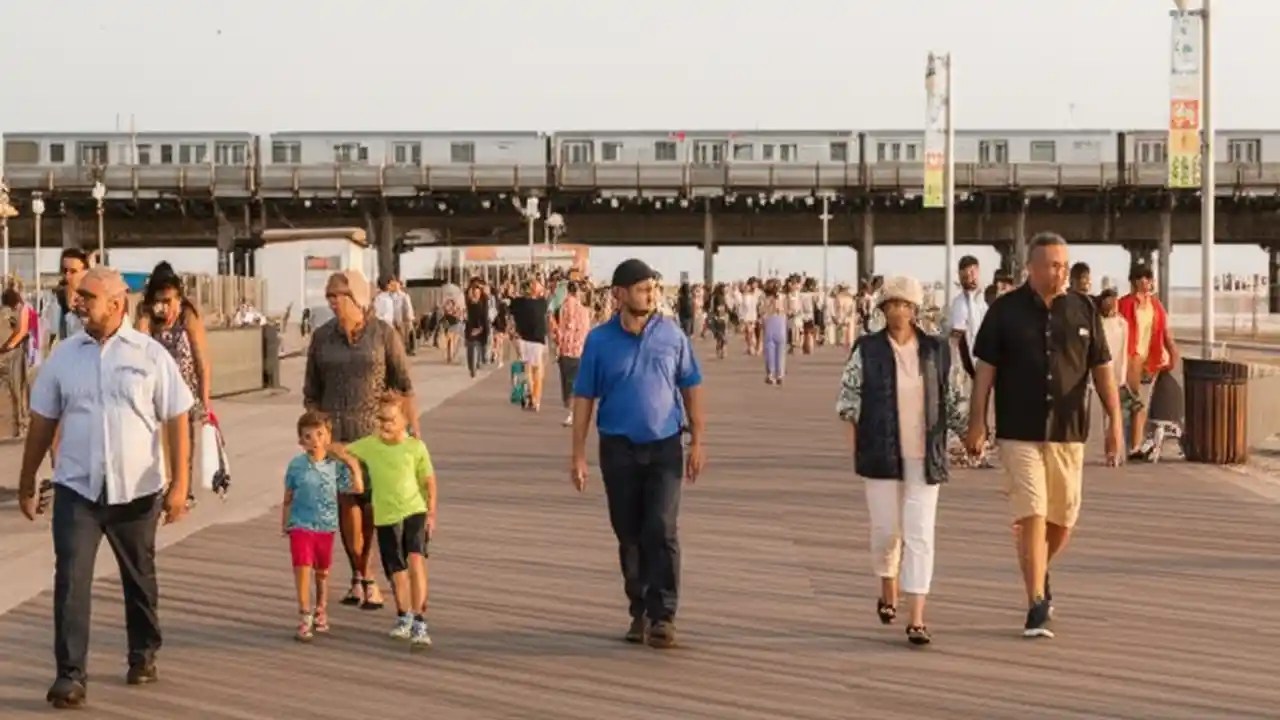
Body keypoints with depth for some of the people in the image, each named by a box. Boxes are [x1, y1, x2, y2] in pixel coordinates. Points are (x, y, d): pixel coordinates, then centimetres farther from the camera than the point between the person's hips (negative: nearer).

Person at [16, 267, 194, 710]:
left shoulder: (151, 355, -4)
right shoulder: (64, 356, 3)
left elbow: (176, 421, -4)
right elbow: (42, 422, 10)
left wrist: (180, 483, -11)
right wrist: (26, 482, 12)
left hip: (137, 490, -1)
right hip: (76, 489, 1)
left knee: (139, 578, 15)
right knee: (71, 580, -9)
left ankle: (143, 655, 34)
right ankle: (71, 674, -6)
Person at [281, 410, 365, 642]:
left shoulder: (336, 465, -4)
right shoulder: (296, 465, -5)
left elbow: (357, 488, -10)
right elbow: (288, 497, 4)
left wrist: (354, 466, -16)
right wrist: (284, 524, 6)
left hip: (326, 526, 2)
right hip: (300, 525, -2)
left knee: (322, 571, 16)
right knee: (302, 568, -13)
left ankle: (320, 611, 35)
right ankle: (304, 617, -6)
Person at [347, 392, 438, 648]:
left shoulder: (415, 447, -4)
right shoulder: (368, 445, -1)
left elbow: (429, 480, 3)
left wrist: (431, 513, -1)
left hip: (415, 512, -2)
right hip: (386, 517, 2)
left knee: (416, 561, -21)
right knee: (397, 571, 11)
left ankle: (419, 622, -18)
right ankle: (403, 617, 36)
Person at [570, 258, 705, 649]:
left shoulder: (672, 334, 0)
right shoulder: (599, 341, -2)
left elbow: (691, 389, 6)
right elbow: (584, 398, 2)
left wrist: (697, 441, 3)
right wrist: (578, 455, -1)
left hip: (664, 446, -1)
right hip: (619, 449, 1)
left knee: (661, 531, -11)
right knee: (629, 535, 9)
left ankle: (663, 614, -8)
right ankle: (639, 612, 22)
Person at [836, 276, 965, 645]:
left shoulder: (937, 350, 4)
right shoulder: (866, 350, 0)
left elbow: (951, 400, 12)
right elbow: (848, 397, 3)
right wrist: (854, 446, -4)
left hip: (924, 457, 1)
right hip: (881, 455, -1)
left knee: (920, 534, -5)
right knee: (886, 529, 5)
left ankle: (917, 619, -5)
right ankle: (888, 590, 35)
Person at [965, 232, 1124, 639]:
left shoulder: (1083, 310, 4)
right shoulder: (1005, 311, -1)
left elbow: (1101, 369, 7)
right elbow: (985, 369, 0)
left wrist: (1115, 422, 1)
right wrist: (976, 423, -4)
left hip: (1068, 431, 3)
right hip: (1019, 433, -3)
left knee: (1062, 520, 10)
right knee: (1030, 517, -9)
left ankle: (1040, 573, 39)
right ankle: (1037, 605, -6)